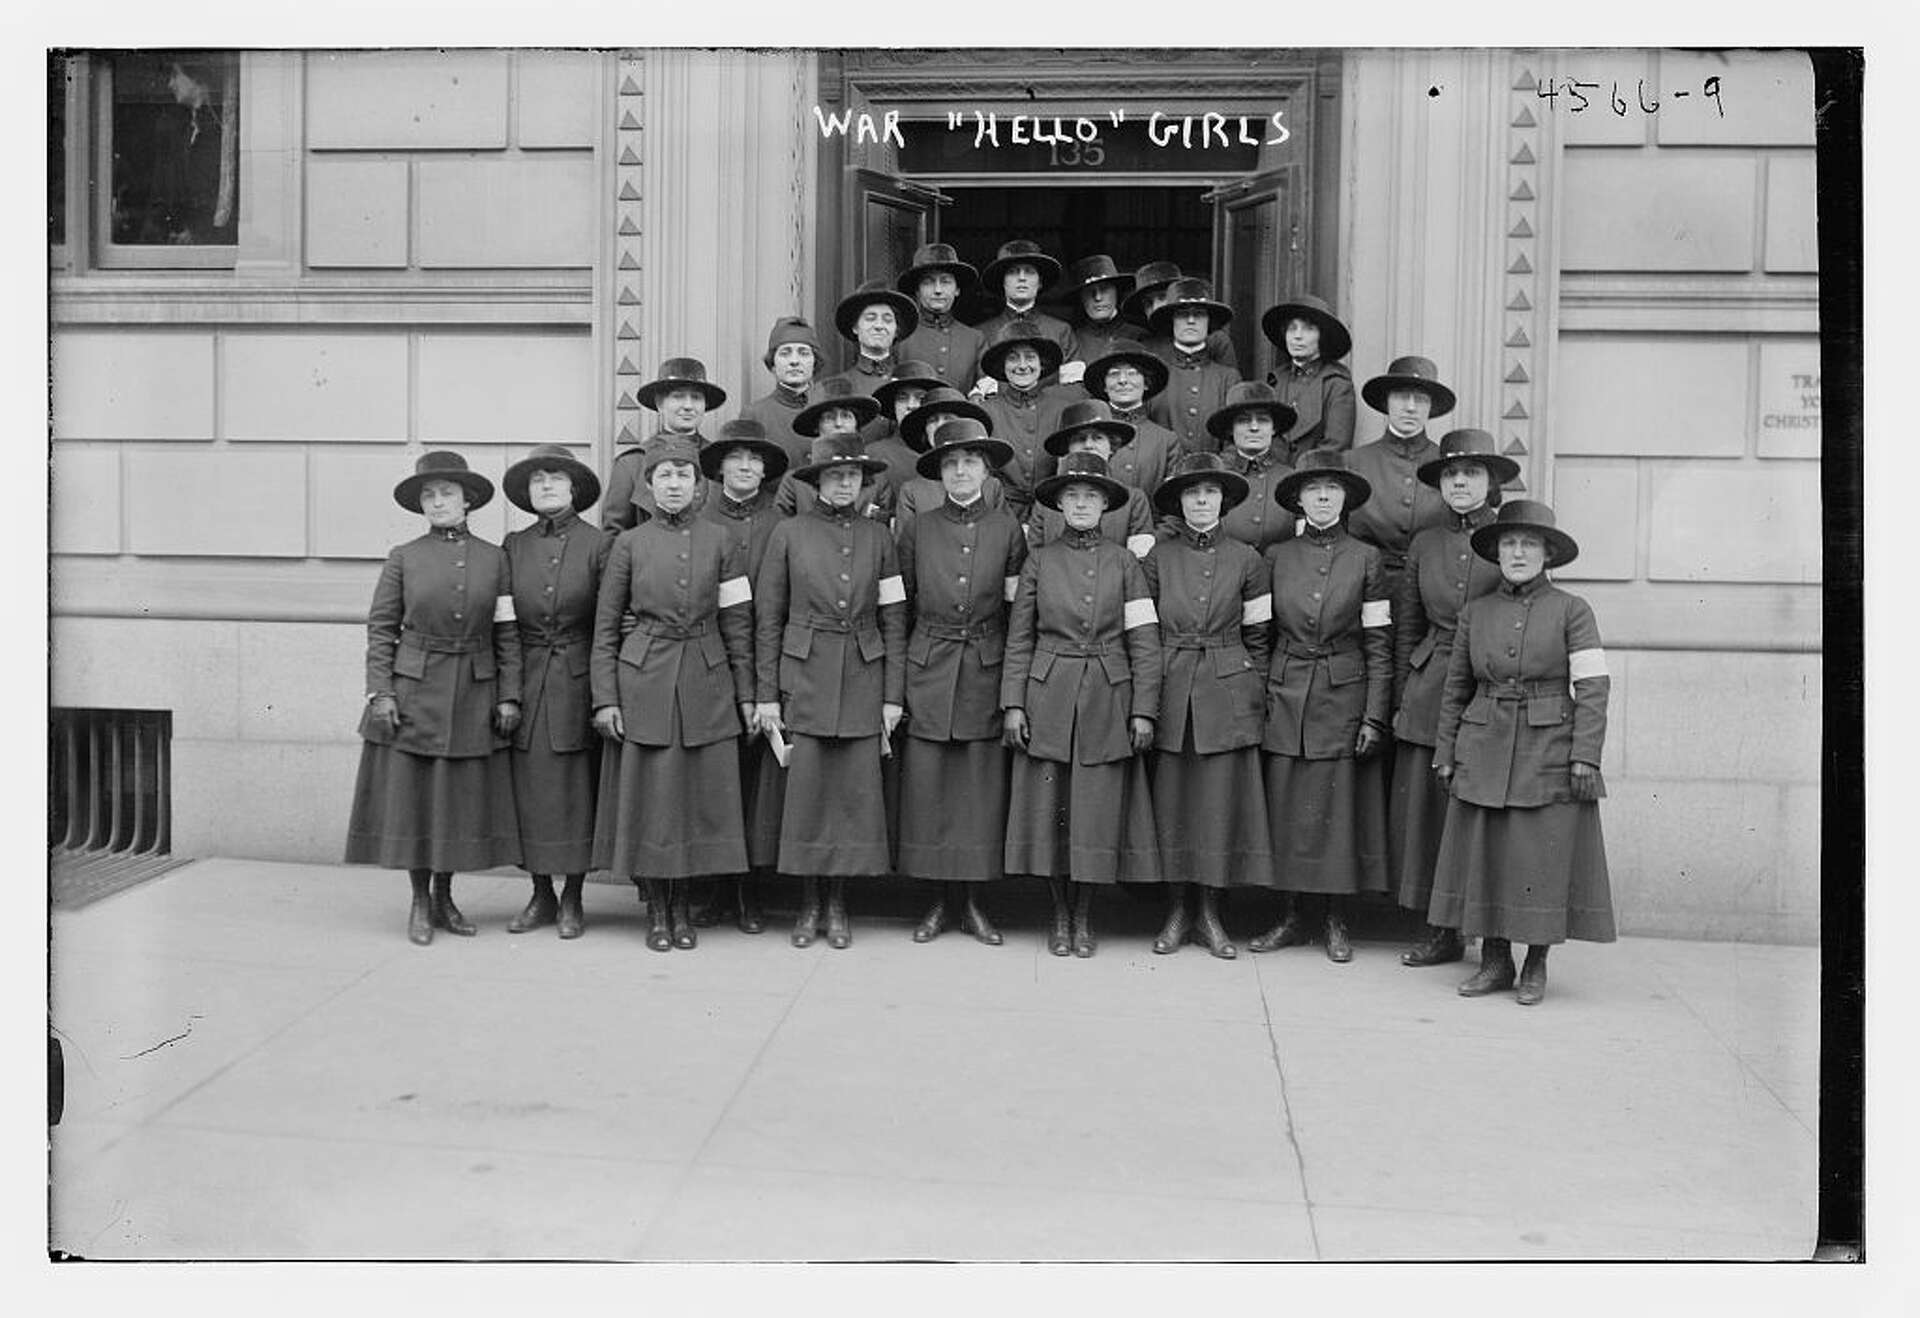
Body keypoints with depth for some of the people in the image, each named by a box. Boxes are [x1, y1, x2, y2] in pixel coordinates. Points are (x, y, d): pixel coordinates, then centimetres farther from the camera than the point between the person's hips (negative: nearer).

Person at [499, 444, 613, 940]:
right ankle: (541, 896, 17)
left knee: (577, 789, 2)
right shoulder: (515, 546, 8)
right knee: (531, 788, 5)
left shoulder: (599, 544, -1)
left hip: (578, 681, -3)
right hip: (527, 683, 3)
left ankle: (572, 899, 13)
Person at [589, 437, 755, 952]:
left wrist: (746, 694, 3)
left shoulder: (721, 542, 5)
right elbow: (605, 628, 4)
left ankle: (680, 906, 19)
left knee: (699, 794, 4)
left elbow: (738, 624, 6)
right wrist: (605, 698, -2)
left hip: (707, 682, 1)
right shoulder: (629, 544, 3)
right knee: (648, 795, 2)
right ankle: (655, 909, 15)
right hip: (643, 682, -1)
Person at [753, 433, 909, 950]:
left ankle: (839, 905, 14)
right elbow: (768, 619, 2)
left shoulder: (877, 536, 7)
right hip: (804, 676, -1)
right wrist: (766, 694, -2)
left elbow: (894, 620, 7)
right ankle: (808, 904, 13)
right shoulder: (789, 534, 2)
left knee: (856, 790, 2)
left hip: (864, 678, 2)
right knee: (806, 790, 0)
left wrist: (893, 694, 1)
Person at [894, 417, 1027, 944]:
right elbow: (899, 606, 9)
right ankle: (942, 898, 10)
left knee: (983, 785, 1)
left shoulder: (1007, 529, 5)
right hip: (928, 670, 0)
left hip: (987, 669, 0)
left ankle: (973, 900, 11)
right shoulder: (918, 529, 6)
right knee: (927, 783, -1)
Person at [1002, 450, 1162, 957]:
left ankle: (1084, 919, 16)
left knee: (1097, 811, 1)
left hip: (1106, 701, 0)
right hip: (1047, 700, 0)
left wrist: (1144, 709, -3)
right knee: (1049, 810, 2)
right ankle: (1060, 916, 17)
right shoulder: (1039, 561, 5)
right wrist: (1013, 703, -2)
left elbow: (1144, 643, 3)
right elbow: (1019, 638, 5)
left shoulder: (1125, 564, 4)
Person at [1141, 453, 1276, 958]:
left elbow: (1258, 637, 8)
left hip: (1227, 694, 0)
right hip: (1170, 692, 0)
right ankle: (1176, 912, 16)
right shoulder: (1158, 557, 4)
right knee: (1171, 802, 3)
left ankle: (1210, 915, 13)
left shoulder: (1247, 560, 4)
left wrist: (1256, 698, 3)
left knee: (1221, 801, 1)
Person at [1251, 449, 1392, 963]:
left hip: (1344, 699, -2)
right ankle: (1297, 916, 14)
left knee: (1339, 806, 1)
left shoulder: (1365, 558, 1)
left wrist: (1375, 716, -6)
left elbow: (1379, 644, 0)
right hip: (1286, 699, 2)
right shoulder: (1277, 557, 5)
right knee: (1288, 809, 3)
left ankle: (1336, 921, 13)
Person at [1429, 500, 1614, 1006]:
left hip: (1550, 754, -3)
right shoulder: (1475, 613, 7)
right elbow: (1456, 689, 12)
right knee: (1482, 855, 4)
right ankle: (1495, 962, 17)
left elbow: (1592, 688, -5)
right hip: (1484, 751, 3)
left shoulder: (1571, 610, -1)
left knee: (1546, 857, 0)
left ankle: (1537, 965, 15)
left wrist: (1585, 757, -12)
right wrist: (1445, 754, 9)